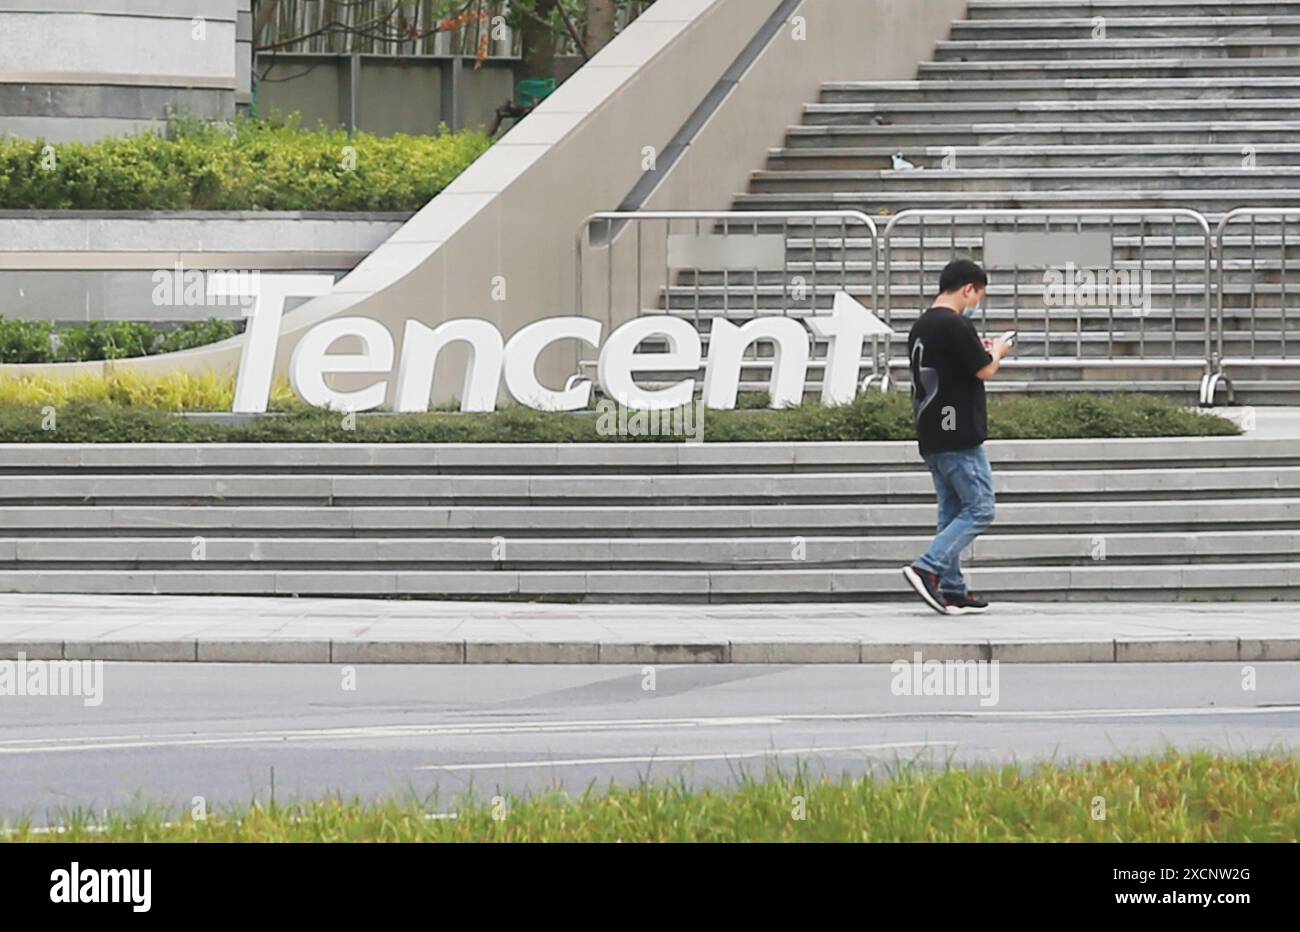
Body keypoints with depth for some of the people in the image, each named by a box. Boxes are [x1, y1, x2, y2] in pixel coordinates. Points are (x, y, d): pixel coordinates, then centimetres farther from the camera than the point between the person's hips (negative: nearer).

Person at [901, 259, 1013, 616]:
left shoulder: (920, 327, 11)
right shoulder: (956, 326, -16)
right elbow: (985, 371, -10)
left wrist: (981, 351, 22)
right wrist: (997, 352, 10)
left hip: (931, 437, 9)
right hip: (959, 437, -9)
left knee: (952, 512, 12)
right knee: (980, 509, -5)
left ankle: (952, 590, 11)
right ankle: (928, 569, -16)